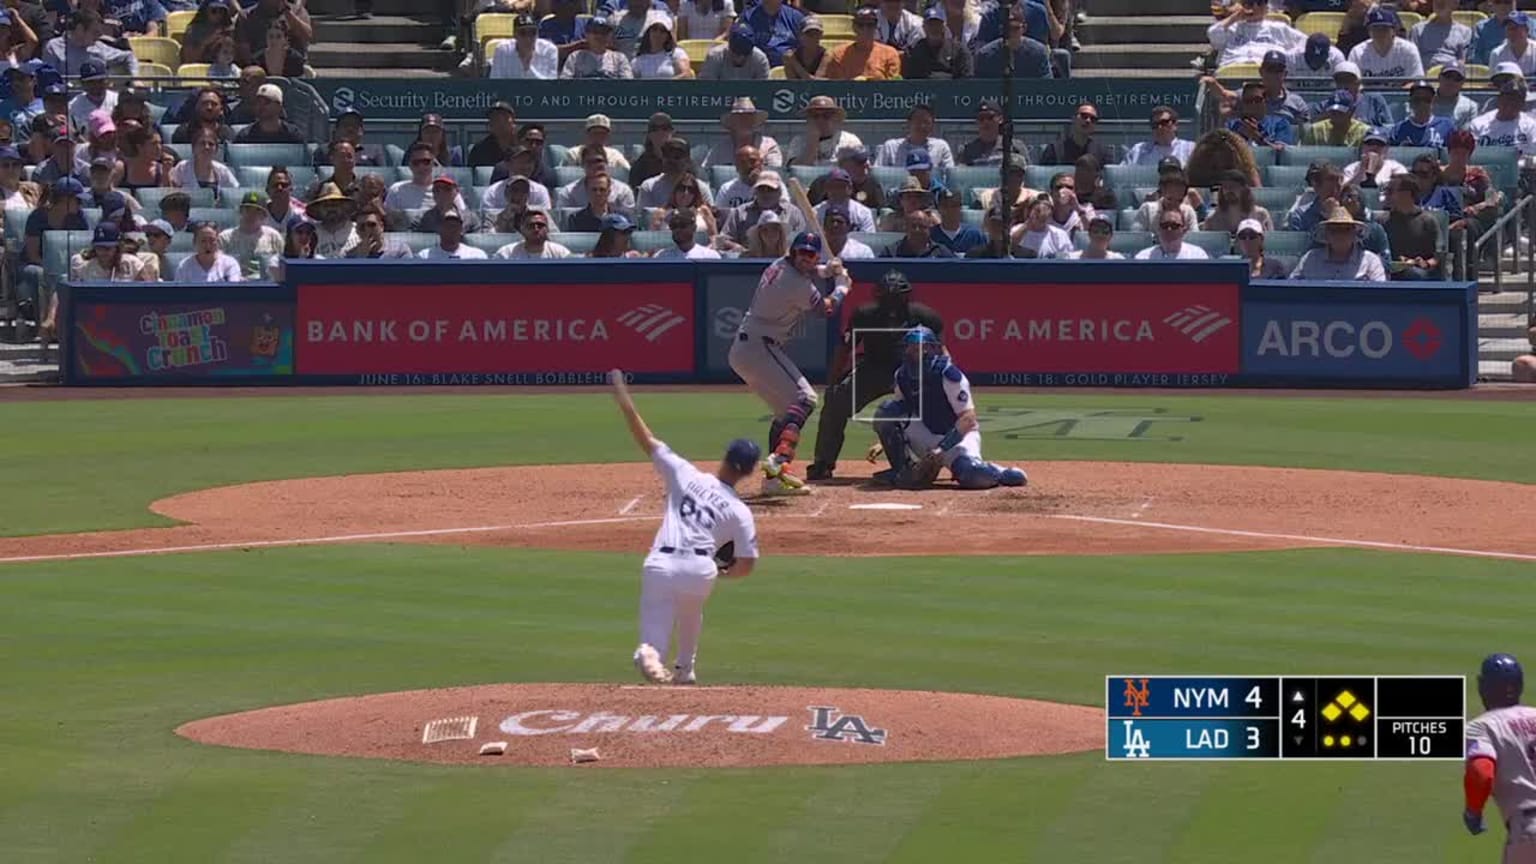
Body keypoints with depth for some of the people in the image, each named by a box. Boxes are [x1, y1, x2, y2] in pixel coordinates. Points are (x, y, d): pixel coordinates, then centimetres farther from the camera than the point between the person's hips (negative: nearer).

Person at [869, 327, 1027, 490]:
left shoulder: (948, 374, -19)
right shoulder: (902, 375, -1)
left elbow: (968, 419, -22)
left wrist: (941, 449, -31)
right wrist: (884, 443, -6)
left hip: (960, 434, -6)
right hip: (927, 436, 6)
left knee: (971, 474, -37)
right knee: (885, 411, -15)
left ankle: (1007, 475, -4)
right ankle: (902, 470, -8)